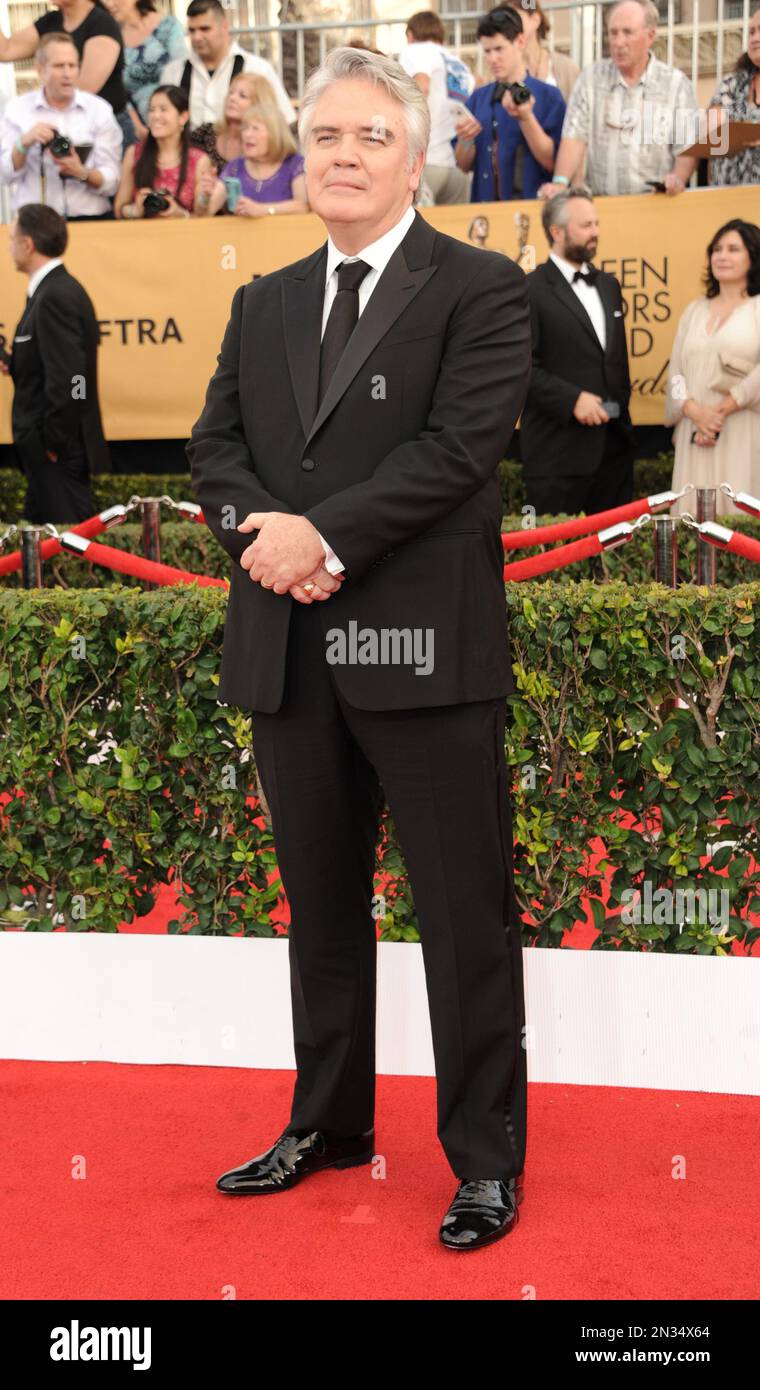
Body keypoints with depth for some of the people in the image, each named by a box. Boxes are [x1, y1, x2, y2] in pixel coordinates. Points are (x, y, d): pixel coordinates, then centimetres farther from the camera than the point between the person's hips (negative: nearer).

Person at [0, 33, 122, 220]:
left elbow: (111, 183, 1)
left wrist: (82, 174, -18)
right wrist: (24, 143, -13)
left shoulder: (100, 110, 6)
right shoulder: (17, 108, 7)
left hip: (91, 218, 1)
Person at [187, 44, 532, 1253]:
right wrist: (260, 527, -11)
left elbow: (459, 446, -14)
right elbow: (215, 448, 10)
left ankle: (487, 1158, 12)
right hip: (289, 649, 6)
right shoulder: (263, 305, 16)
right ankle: (329, 1122, 31)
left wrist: (323, 533, -18)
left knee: (465, 913, 1)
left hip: (424, 645, -6)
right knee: (321, 903, 16)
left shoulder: (480, 289, -2)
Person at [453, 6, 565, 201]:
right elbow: (465, 165, 9)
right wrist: (465, 141, -11)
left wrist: (526, 118, -20)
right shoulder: (478, 98, 7)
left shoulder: (548, 96, -3)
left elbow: (552, 163, -10)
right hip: (485, 202, 3)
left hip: (530, 203, -3)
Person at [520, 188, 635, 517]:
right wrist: (572, 400, -20)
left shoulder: (608, 285, 17)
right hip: (558, 449, -7)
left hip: (614, 446, 7)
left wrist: (621, 408, 15)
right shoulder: (530, 290, -7)